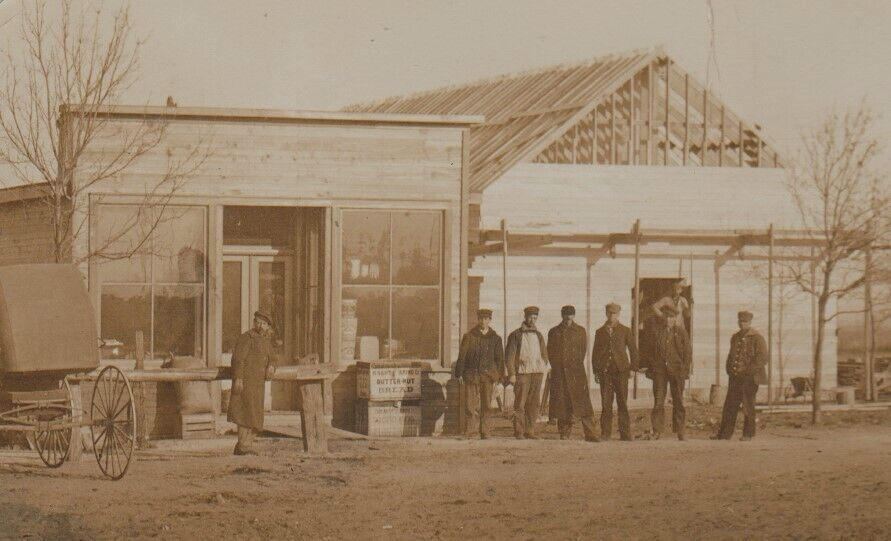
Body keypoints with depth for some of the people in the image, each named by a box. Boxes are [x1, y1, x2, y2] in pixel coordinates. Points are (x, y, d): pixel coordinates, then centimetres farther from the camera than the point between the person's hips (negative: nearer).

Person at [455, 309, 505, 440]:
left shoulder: (495, 338, 9)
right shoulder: (469, 336, 5)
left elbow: (499, 359, 12)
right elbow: (462, 355, 4)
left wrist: (497, 377, 6)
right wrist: (460, 373, -1)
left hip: (487, 375, 1)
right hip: (471, 374, -1)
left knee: (485, 405, 3)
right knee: (470, 404, -5)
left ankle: (484, 432, 8)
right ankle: (470, 430, 4)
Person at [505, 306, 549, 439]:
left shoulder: (538, 336, 17)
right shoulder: (515, 335, 3)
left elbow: (544, 353, 22)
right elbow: (509, 356, -1)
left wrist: (545, 368, 10)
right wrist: (511, 374, -8)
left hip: (537, 373, 4)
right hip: (522, 373, -4)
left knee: (534, 404, 1)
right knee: (520, 404, -6)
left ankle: (529, 431, 6)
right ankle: (519, 432, -3)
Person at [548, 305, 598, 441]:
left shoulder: (580, 331, 10)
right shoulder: (554, 332, 11)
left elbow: (583, 350, 11)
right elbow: (550, 353, 10)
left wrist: (577, 366, 4)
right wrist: (556, 367, 2)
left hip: (576, 371, -1)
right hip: (559, 373, 1)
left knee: (583, 403, -8)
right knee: (562, 403, -1)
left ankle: (590, 434, -11)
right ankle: (564, 433, 8)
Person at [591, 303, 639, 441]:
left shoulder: (625, 331, 7)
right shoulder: (600, 332, 13)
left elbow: (633, 350, 7)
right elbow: (595, 352, 13)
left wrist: (633, 368, 0)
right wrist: (596, 371, 6)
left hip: (621, 370, -1)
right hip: (605, 371, 2)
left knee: (622, 402, -1)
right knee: (606, 403, -1)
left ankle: (625, 433, 1)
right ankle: (605, 432, 4)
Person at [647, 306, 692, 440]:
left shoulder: (681, 333, 5)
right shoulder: (657, 332, 9)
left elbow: (688, 352, 4)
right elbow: (652, 352, 11)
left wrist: (685, 371, -6)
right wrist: (651, 369, 2)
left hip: (676, 371, -1)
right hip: (660, 370, 1)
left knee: (678, 401, 5)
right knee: (658, 401, -3)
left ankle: (679, 430, 11)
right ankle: (657, 431, -2)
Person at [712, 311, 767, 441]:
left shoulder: (757, 338, -4)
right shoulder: (735, 338, 16)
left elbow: (762, 358, -10)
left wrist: (748, 371, -14)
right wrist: (730, 370, 8)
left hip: (750, 378, -6)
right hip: (735, 377, 6)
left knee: (748, 406, -1)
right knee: (730, 405, 1)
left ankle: (748, 434, 7)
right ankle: (725, 432, 3)